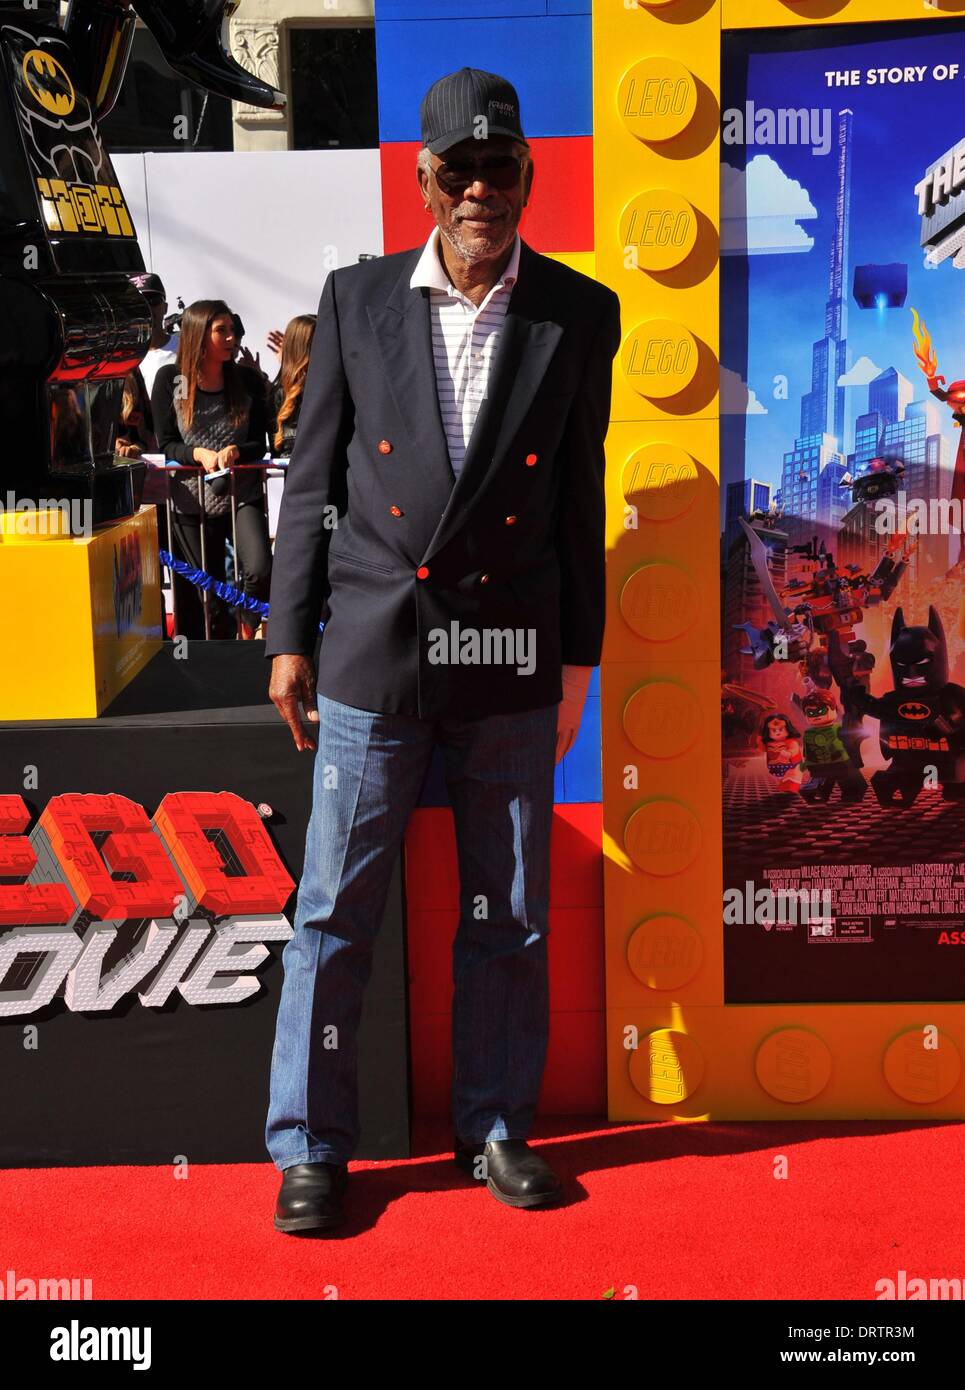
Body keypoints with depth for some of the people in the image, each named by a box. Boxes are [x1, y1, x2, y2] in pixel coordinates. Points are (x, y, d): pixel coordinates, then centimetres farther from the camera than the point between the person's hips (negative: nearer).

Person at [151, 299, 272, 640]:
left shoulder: (248, 380, 0)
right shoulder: (170, 379, -3)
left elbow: (259, 445, 0)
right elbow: (166, 444, -3)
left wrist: (234, 452, -22)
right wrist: (200, 453, -23)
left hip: (242, 496, 0)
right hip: (192, 503, 0)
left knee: (259, 571, -23)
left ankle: (249, 631, 7)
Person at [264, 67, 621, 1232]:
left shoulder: (580, 316, 3)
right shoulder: (357, 300, 3)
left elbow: (580, 499, 5)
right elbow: (312, 479, 5)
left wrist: (576, 656, 5)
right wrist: (290, 636, 3)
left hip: (511, 657, 1)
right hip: (376, 652, 0)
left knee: (508, 915, 10)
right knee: (335, 911, 3)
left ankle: (495, 1128, 28)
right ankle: (309, 1145, 18)